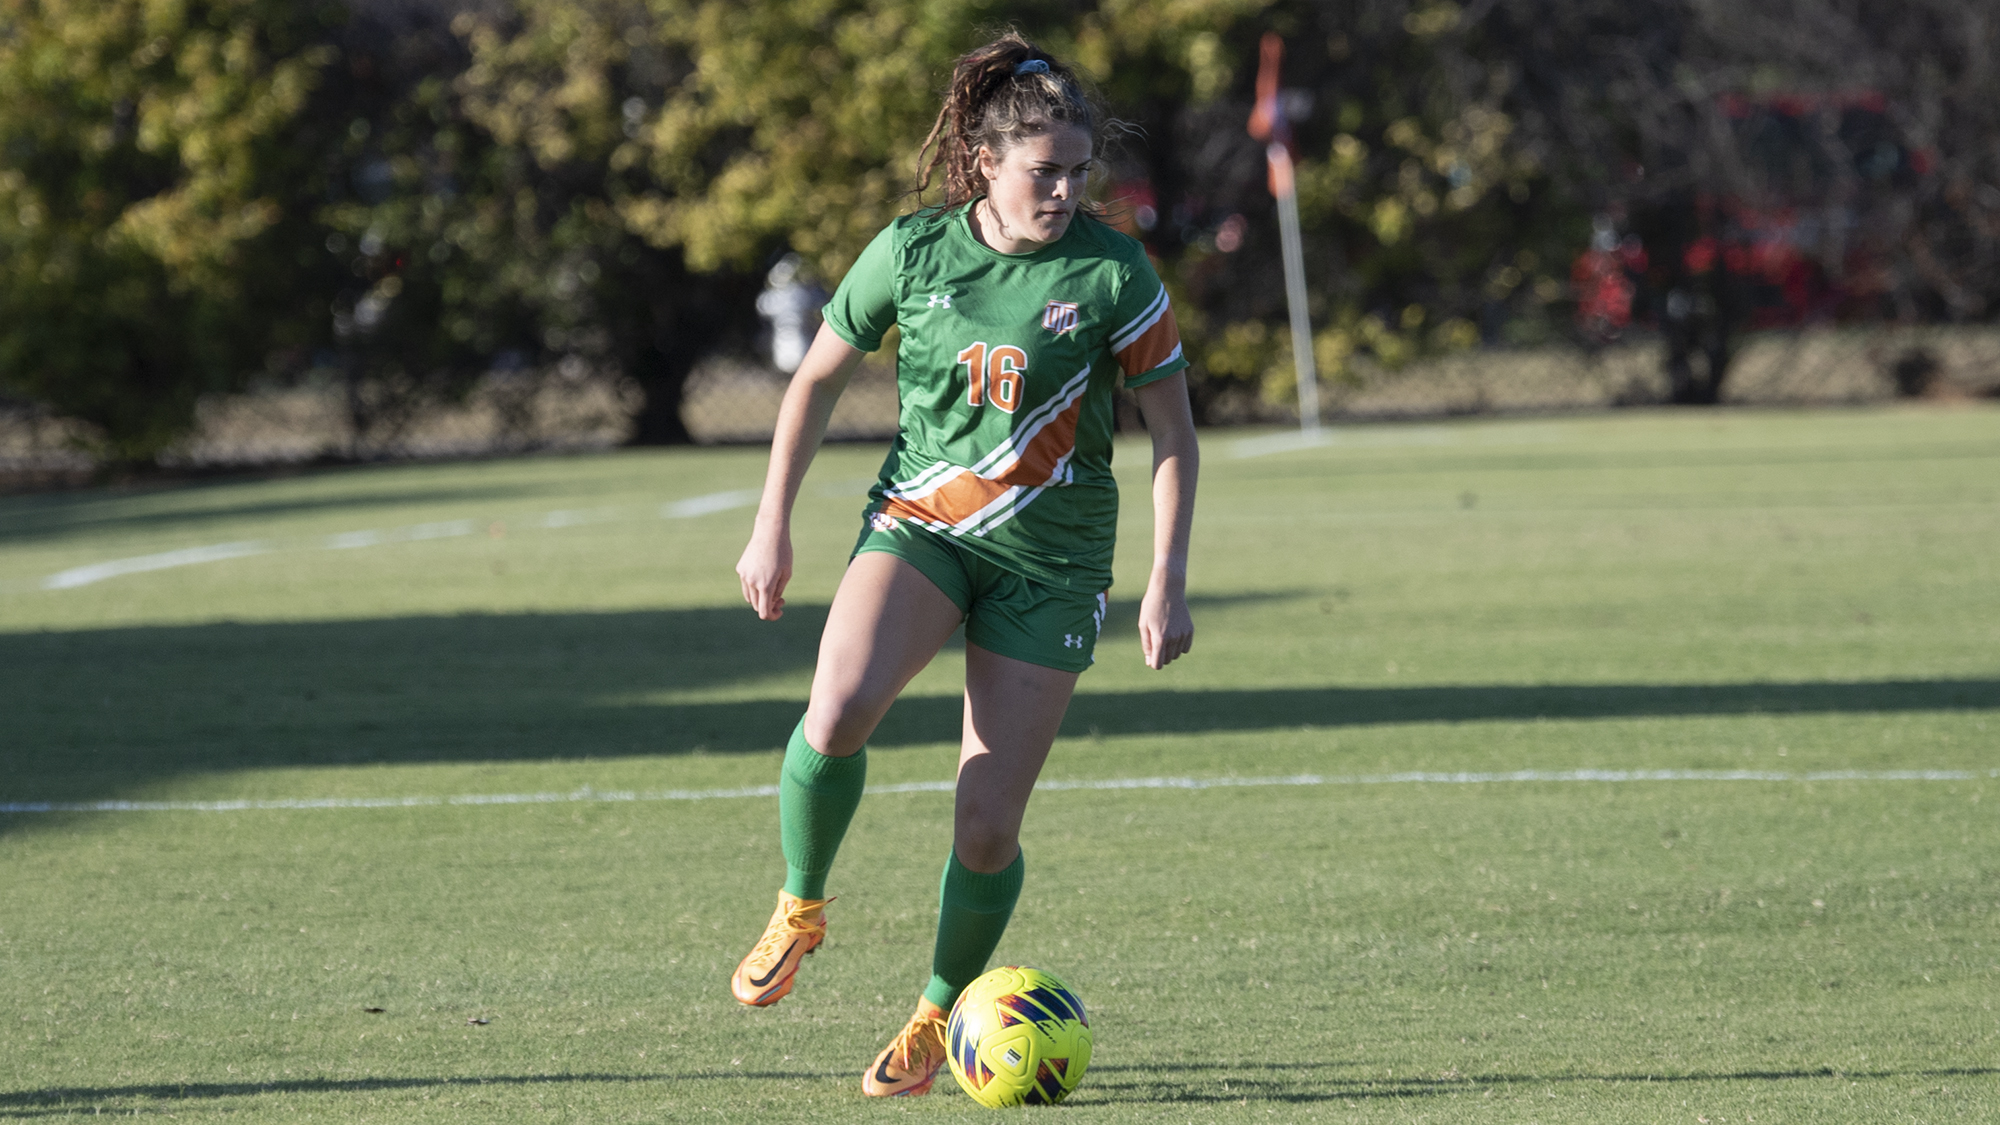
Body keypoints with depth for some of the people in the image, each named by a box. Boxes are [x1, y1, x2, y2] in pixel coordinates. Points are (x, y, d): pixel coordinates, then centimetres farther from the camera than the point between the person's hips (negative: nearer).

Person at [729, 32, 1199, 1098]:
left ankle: (939, 1014, 23)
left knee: (986, 830, -4)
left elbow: (1172, 433, 0)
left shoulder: (1112, 274, -9)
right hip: (917, 524, 1)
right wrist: (771, 527, 5)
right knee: (837, 710, -30)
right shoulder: (911, 251, -5)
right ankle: (800, 908, -3)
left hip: (1049, 559, -1)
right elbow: (817, 380, 9)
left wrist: (1166, 586, -5)